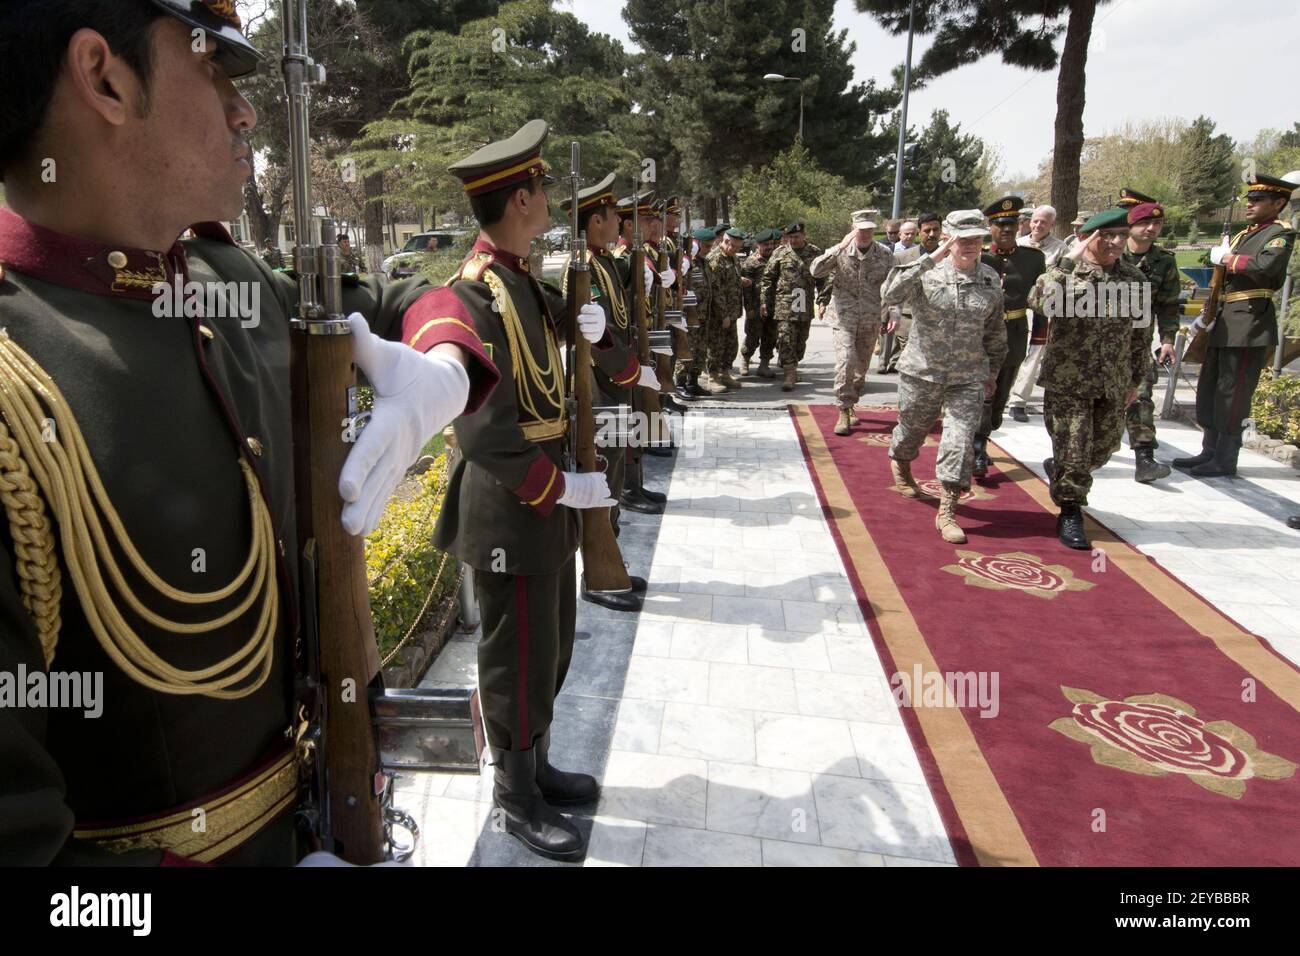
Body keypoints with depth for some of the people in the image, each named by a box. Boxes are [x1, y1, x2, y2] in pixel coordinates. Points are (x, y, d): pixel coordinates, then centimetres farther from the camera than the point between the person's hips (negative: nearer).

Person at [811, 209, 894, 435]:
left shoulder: (885, 256, 2)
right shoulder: (840, 252, -3)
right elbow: (815, 270, -18)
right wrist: (840, 247, -23)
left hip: (870, 321, 3)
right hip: (844, 317, -2)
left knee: (861, 367, 10)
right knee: (846, 361, -18)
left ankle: (851, 404, 30)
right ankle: (844, 412, -10)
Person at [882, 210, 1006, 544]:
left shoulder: (991, 278, 4)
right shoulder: (926, 274, -8)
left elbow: (995, 330, 15)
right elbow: (890, 294, -28)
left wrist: (992, 371, 18)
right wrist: (930, 260, -29)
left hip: (969, 378, 2)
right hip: (922, 372, -2)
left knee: (959, 442, -7)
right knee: (912, 429, 17)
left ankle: (946, 512, 1)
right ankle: (900, 465, 51)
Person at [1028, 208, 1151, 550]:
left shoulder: (1134, 280, 6)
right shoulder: (1065, 272, -6)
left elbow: (1141, 334, 13)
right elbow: (1040, 300, -29)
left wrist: (1136, 379, 13)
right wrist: (1069, 261, -26)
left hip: (1113, 386, 5)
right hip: (1067, 382, -5)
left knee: (1102, 449, 14)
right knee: (1073, 451, -1)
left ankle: (1056, 469, 42)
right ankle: (1070, 514, 15)